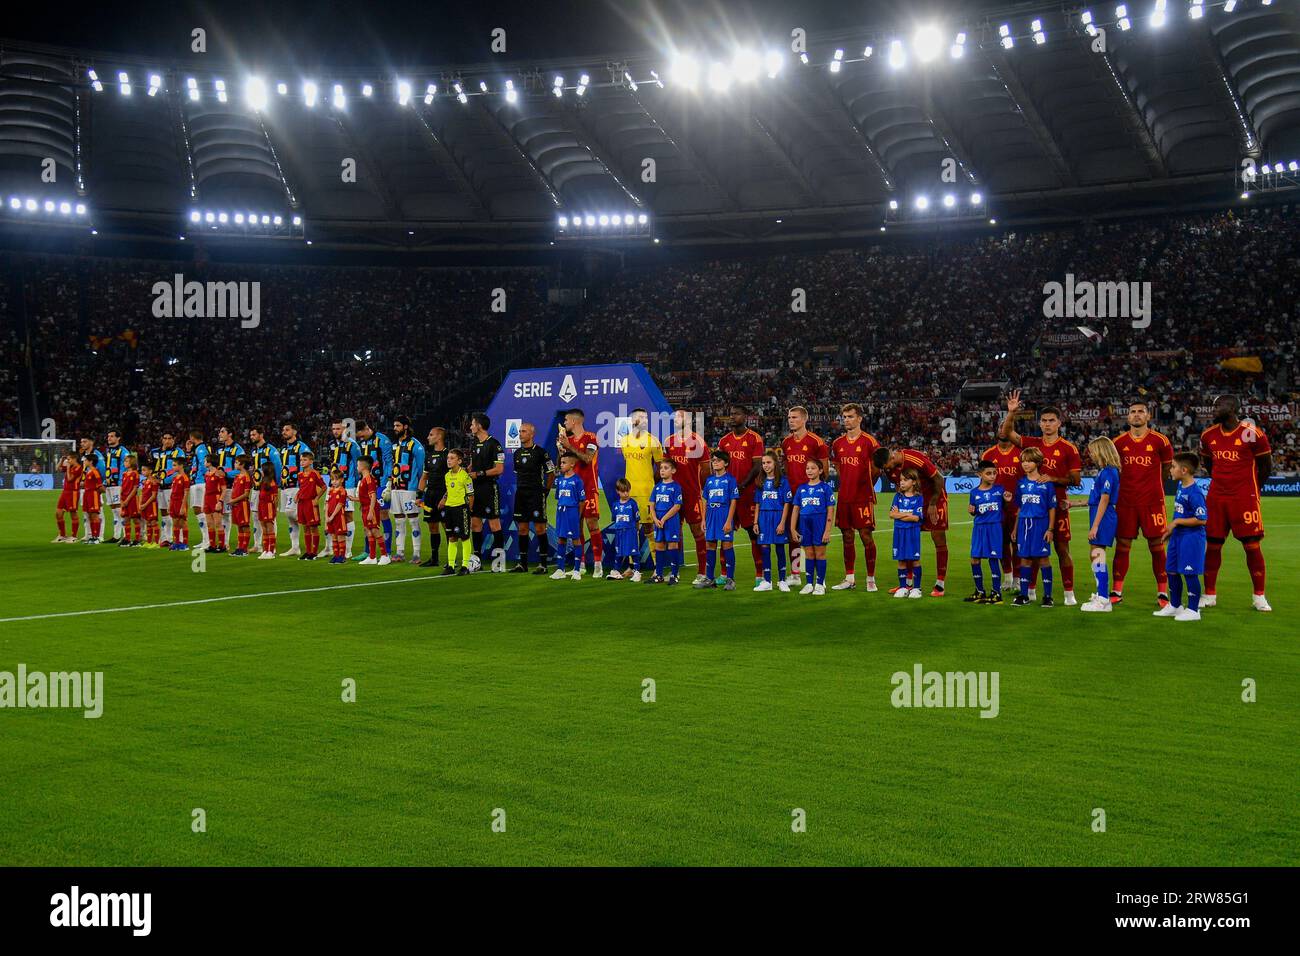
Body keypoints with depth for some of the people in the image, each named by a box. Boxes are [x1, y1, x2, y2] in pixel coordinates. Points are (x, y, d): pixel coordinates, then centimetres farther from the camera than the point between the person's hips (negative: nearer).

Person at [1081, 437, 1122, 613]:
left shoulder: (1108, 472, -15)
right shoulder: (1103, 471, 14)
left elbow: (1104, 500, -19)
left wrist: (1095, 525, -20)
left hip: (1104, 518, -10)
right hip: (1100, 517, 10)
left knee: (1098, 555, -9)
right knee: (1094, 555, 17)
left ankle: (1103, 600, -7)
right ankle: (1102, 594, 28)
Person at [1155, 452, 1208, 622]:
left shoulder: (1194, 493, -21)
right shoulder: (1181, 486, 8)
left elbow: (1202, 519, -22)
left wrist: (1177, 522, -18)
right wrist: (1171, 529, 20)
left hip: (1192, 537, -9)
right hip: (1178, 536, 9)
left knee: (1190, 573, -1)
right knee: (1172, 571, 15)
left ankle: (1193, 610, 10)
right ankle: (1175, 606, 29)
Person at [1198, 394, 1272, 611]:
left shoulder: (1252, 434, -10)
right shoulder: (1208, 435, 5)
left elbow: (1266, 465, 1)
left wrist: (1251, 488, 8)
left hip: (1244, 498, -4)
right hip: (1216, 497, 5)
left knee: (1251, 545, -3)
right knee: (1212, 545, 4)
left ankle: (1259, 597, 8)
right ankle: (1209, 595, 13)